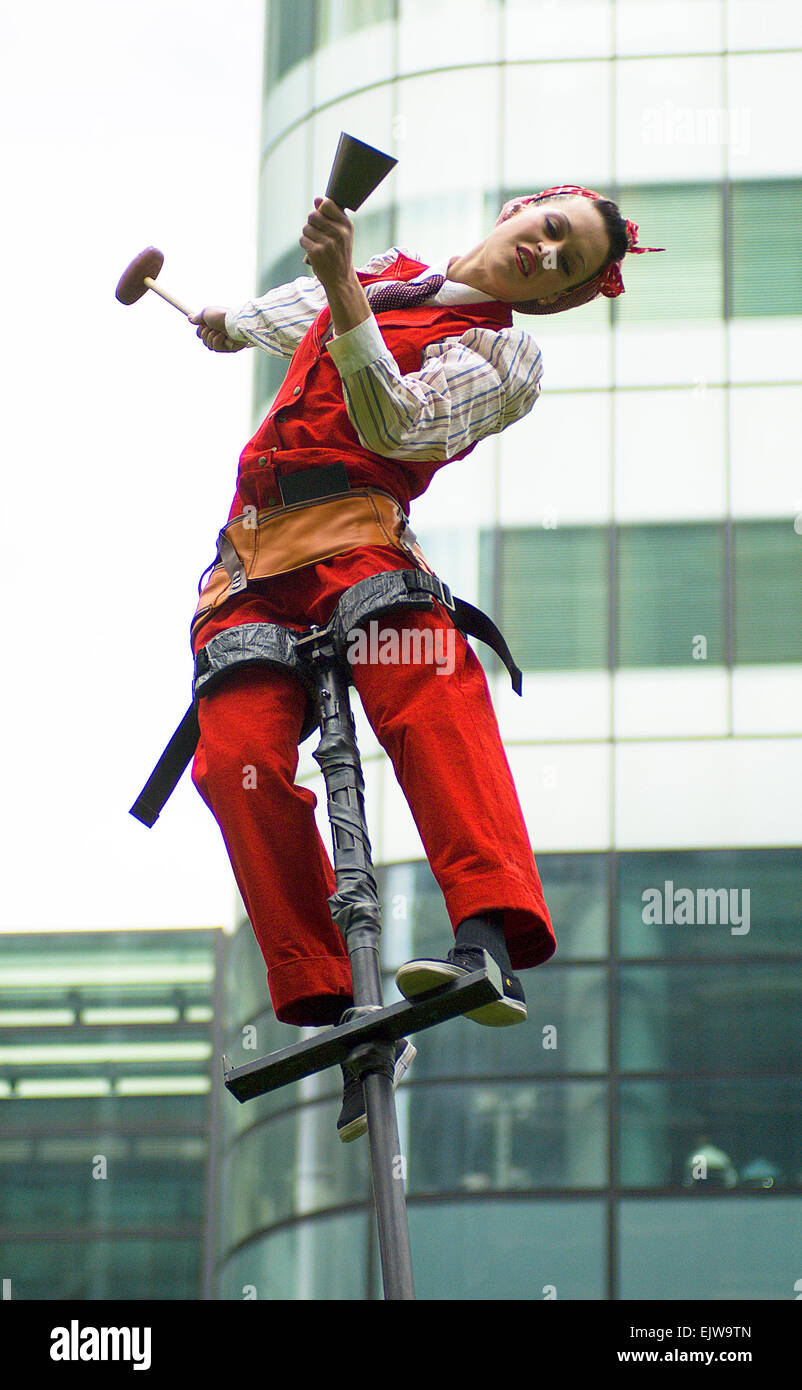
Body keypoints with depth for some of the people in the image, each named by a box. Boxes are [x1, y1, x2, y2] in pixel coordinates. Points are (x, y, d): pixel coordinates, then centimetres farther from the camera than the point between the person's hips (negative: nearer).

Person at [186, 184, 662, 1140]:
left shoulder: (499, 361, 5)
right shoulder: (390, 273, 24)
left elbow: (388, 423, -14)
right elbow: (306, 309, 48)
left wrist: (342, 289, -22)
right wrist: (234, 324, 63)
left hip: (356, 540, -5)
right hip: (254, 561, 5)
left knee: (426, 685, -36)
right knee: (239, 753, -20)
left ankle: (491, 940, -51)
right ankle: (336, 1005, -21)